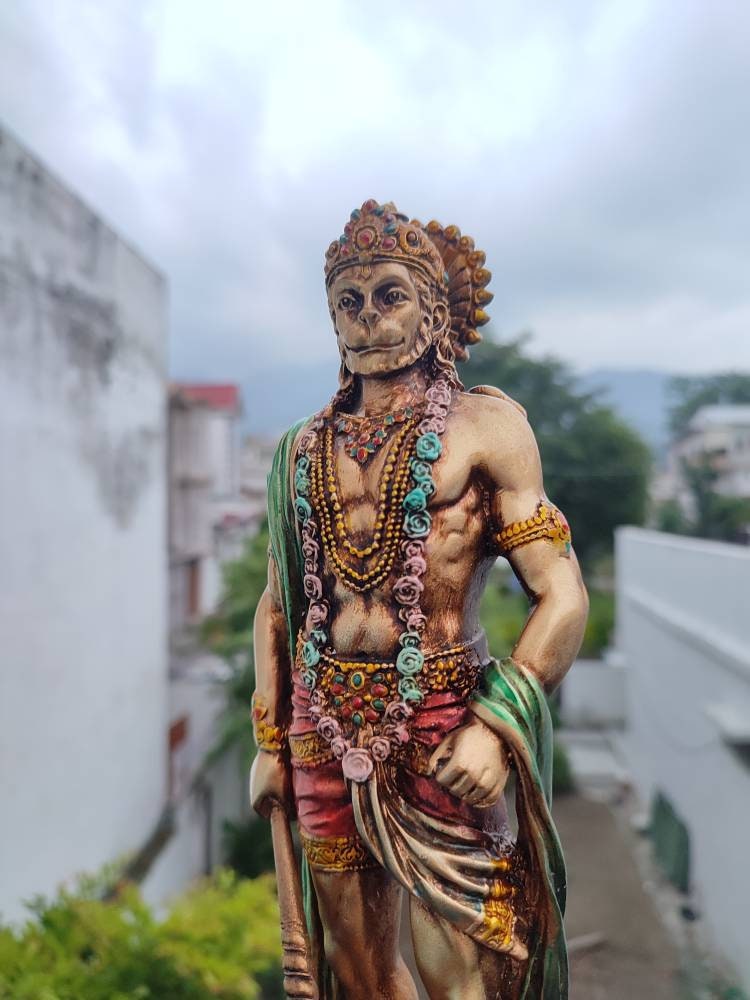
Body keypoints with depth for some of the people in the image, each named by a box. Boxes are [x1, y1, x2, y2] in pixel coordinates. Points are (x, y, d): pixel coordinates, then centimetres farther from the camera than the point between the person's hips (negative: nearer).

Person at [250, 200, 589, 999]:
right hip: (323, 726, 4)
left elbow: (563, 595, -7)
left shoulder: (485, 423, -2)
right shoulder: (303, 448, 10)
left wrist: (496, 725, -19)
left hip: (442, 719, -4)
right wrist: (269, 742, 12)